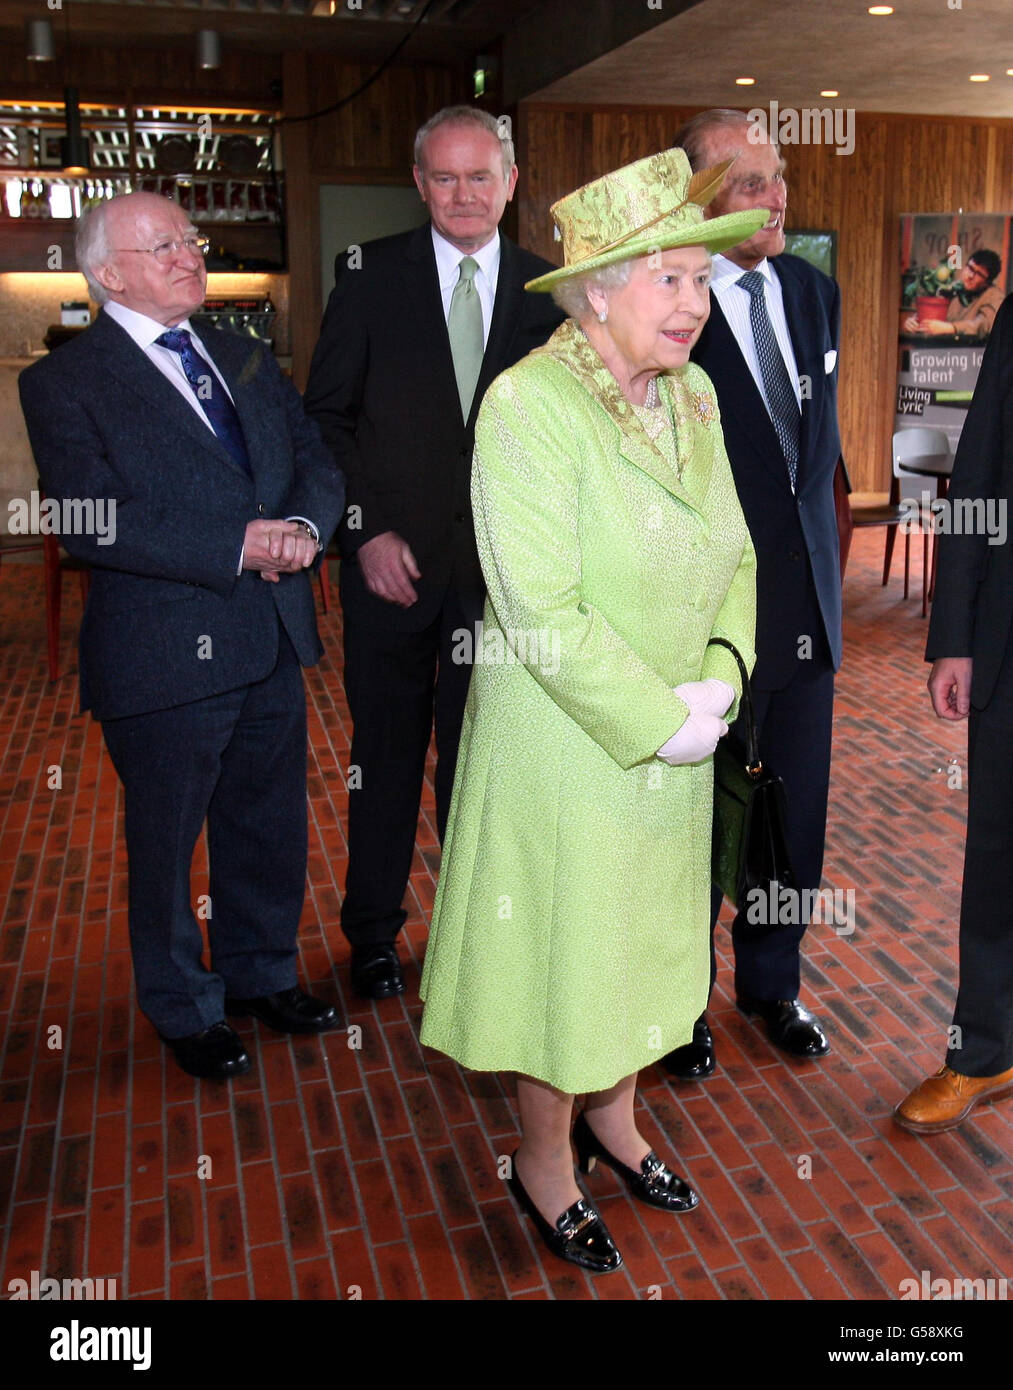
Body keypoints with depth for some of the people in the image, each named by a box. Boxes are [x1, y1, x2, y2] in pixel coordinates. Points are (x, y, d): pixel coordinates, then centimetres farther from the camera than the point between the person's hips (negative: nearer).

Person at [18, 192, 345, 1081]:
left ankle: (261, 974, 41)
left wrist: (304, 525, -13)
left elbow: (316, 458, 10)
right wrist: (237, 545, -22)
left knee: (270, 826, 18)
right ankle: (186, 1011, 32)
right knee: (166, 845, 10)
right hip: (166, 657, -6)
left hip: (273, 642, 6)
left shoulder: (246, 359, 14)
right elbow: (90, 522, -19)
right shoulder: (64, 384, -7)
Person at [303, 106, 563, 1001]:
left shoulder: (546, 288, 4)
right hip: (393, 559, 0)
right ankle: (373, 933, 29)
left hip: (502, 564, 1)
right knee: (387, 755, 11)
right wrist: (367, 531, -9)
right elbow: (327, 414, 1)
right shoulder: (370, 273, 2)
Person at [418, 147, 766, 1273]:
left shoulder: (691, 396, 3)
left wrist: (719, 680, -10)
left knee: (646, 939, 21)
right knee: (562, 950, 10)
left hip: (674, 743, 7)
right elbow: (544, 615, -25)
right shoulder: (529, 403, -20)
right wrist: (664, 722, -19)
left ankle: (612, 1115, 46)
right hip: (564, 747, -6)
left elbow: (735, 558, 6)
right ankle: (544, 1161, 35)